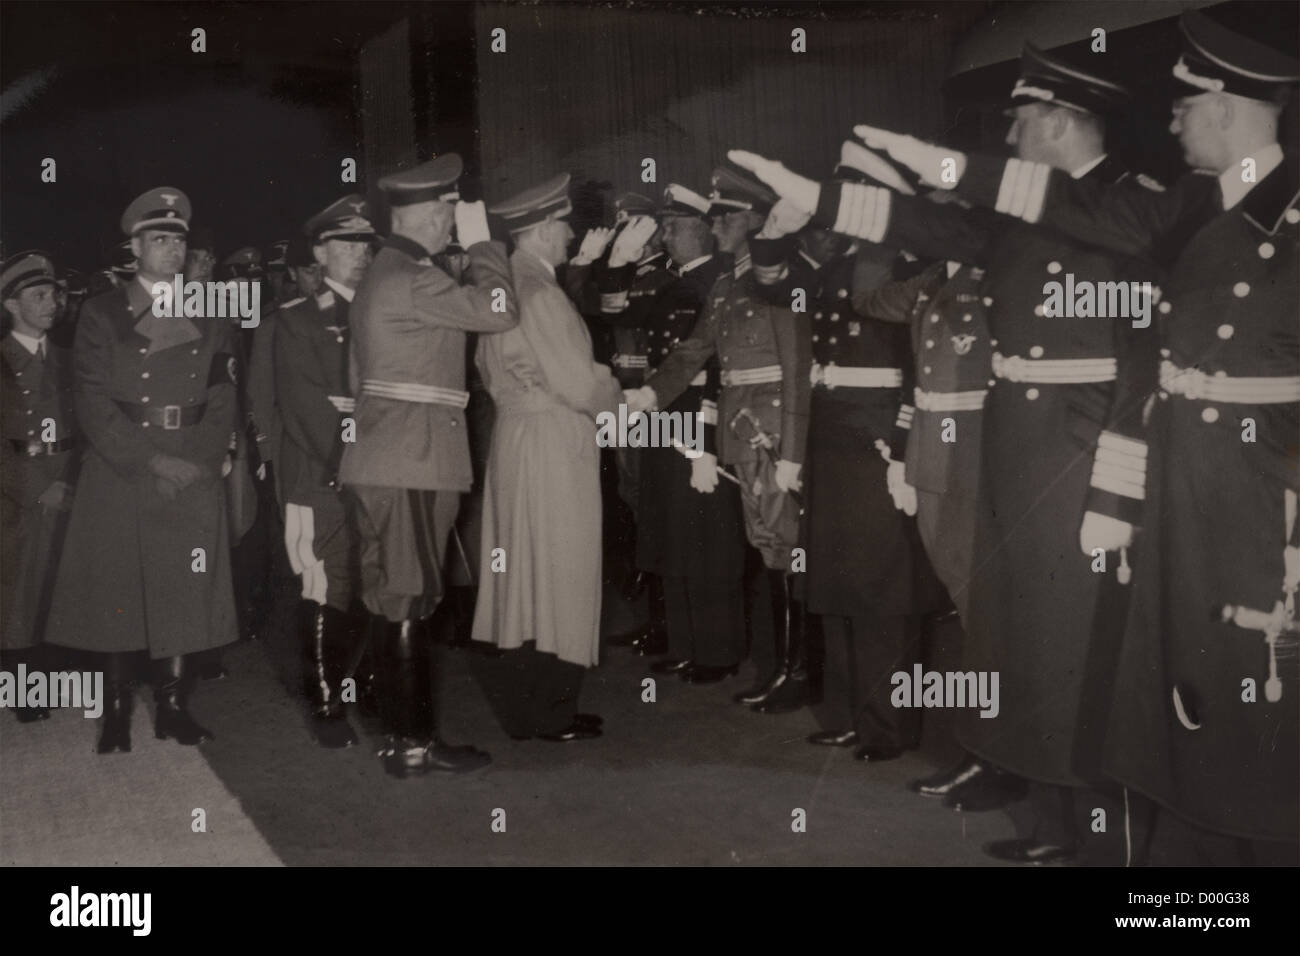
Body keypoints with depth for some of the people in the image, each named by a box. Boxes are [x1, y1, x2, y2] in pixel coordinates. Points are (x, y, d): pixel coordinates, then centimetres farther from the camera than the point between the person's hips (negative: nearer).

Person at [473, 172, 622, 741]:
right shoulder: (539, 293, -18)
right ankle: (550, 714, 8)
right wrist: (614, 393, 0)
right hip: (552, 444, -9)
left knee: (522, 574, 14)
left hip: (513, 435, 9)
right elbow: (578, 386, -18)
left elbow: (487, 366, 19)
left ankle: (519, 706, 24)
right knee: (557, 573, 0)